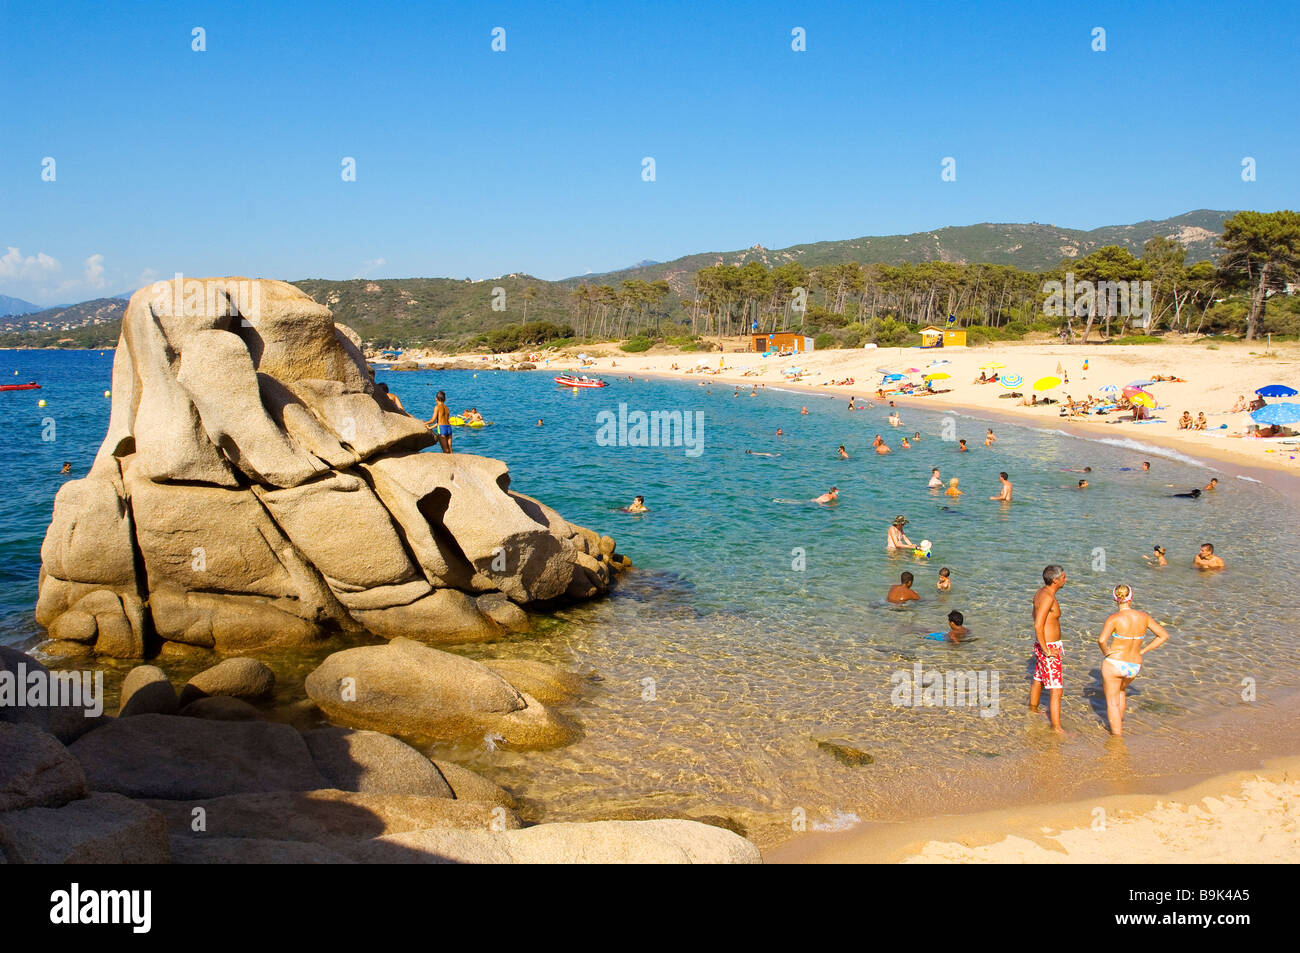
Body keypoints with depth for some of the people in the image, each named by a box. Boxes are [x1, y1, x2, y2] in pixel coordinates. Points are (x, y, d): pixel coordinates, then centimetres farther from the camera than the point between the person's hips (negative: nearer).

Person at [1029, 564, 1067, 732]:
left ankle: (1033, 711, 45)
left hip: (1042, 644, 10)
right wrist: (1046, 651, -23)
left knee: (1038, 680, 27)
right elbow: (1038, 626, -30)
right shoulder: (1048, 597, -24)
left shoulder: (1040, 592, 7)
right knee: (1056, 690, -8)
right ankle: (1056, 728, -6)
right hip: (1049, 647, -10)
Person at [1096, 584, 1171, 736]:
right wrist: (1143, 651, 8)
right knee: (1121, 689, 34)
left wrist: (1105, 651, -10)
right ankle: (1120, 723, 41)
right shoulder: (1143, 617, -3)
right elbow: (1164, 635, 5)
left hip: (1114, 663, -5)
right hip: (1135, 666, 5)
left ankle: (1117, 735, 11)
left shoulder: (1114, 618, -18)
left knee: (1112, 702, 10)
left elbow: (1101, 640, -32)